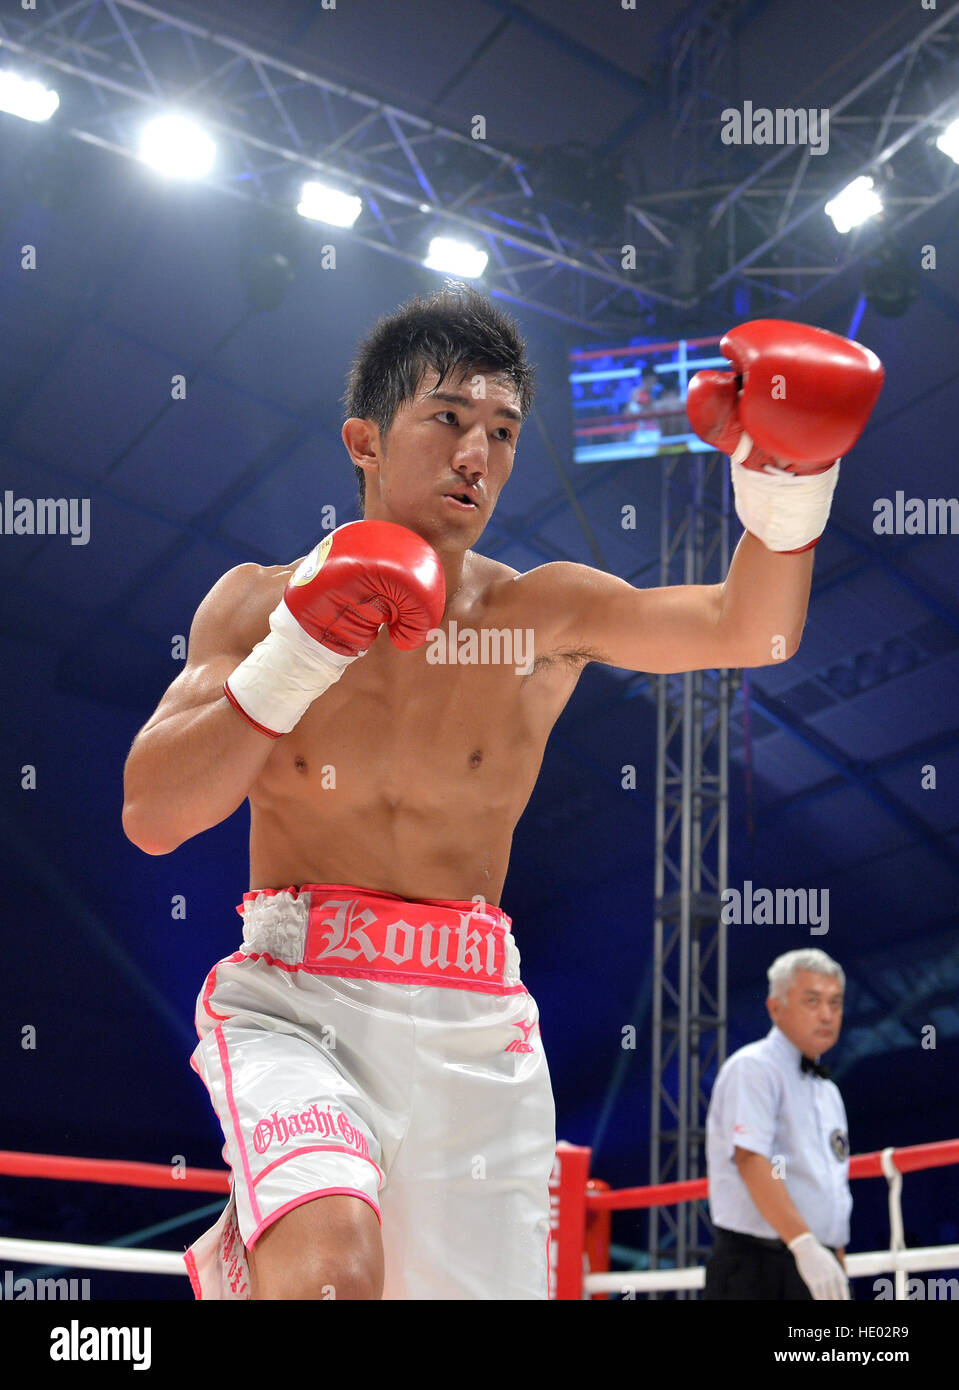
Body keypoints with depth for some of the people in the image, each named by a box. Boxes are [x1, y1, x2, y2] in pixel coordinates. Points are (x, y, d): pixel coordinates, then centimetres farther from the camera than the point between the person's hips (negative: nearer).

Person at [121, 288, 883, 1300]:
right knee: (334, 1268, -29)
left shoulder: (546, 613, 4)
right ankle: (244, 1251, 4)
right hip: (294, 999, -3)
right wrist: (300, 653, -17)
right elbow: (150, 817, -6)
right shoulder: (261, 601, 2)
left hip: (473, 1027, 3)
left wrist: (785, 481, -27)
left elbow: (750, 630, -8)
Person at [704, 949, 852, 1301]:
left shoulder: (828, 1092, 21)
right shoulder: (752, 1069, -6)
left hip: (820, 1271, 8)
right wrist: (805, 1244, -28)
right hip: (754, 1271, -8)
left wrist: (840, 1280, 19)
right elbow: (751, 1160, -20)